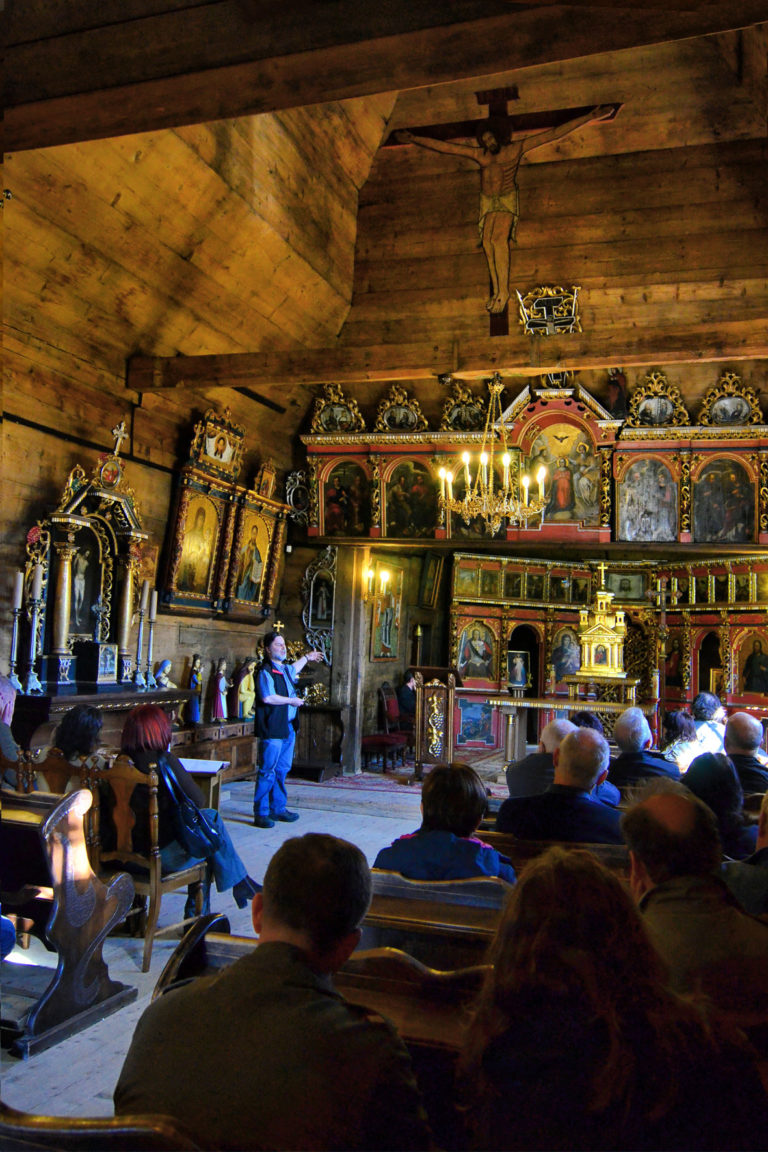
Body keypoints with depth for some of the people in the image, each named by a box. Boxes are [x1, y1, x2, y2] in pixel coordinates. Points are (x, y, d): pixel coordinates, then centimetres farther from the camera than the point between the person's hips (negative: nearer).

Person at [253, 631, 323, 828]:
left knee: (282, 770, 13)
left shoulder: (285, 669, 17)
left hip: (288, 728, 9)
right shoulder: (265, 672, -12)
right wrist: (291, 701, -14)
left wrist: (307, 657, 55)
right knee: (267, 771, -6)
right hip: (272, 729, -9)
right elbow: (267, 697, -24)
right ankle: (261, 813, -1)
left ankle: (278, 808, 22)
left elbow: (294, 669, 43)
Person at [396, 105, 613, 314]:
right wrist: (414, 139, -4)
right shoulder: (478, 154, -6)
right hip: (487, 201, 4)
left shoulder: (517, 148, -12)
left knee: (499, 238, -28)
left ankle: (503, 290, -28)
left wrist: (590, 116, -16)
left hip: (507, 199, -4)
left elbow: (554, 134, -14)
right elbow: (444, 146, -5)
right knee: (487, 241, -19)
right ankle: (496, 290, -16)